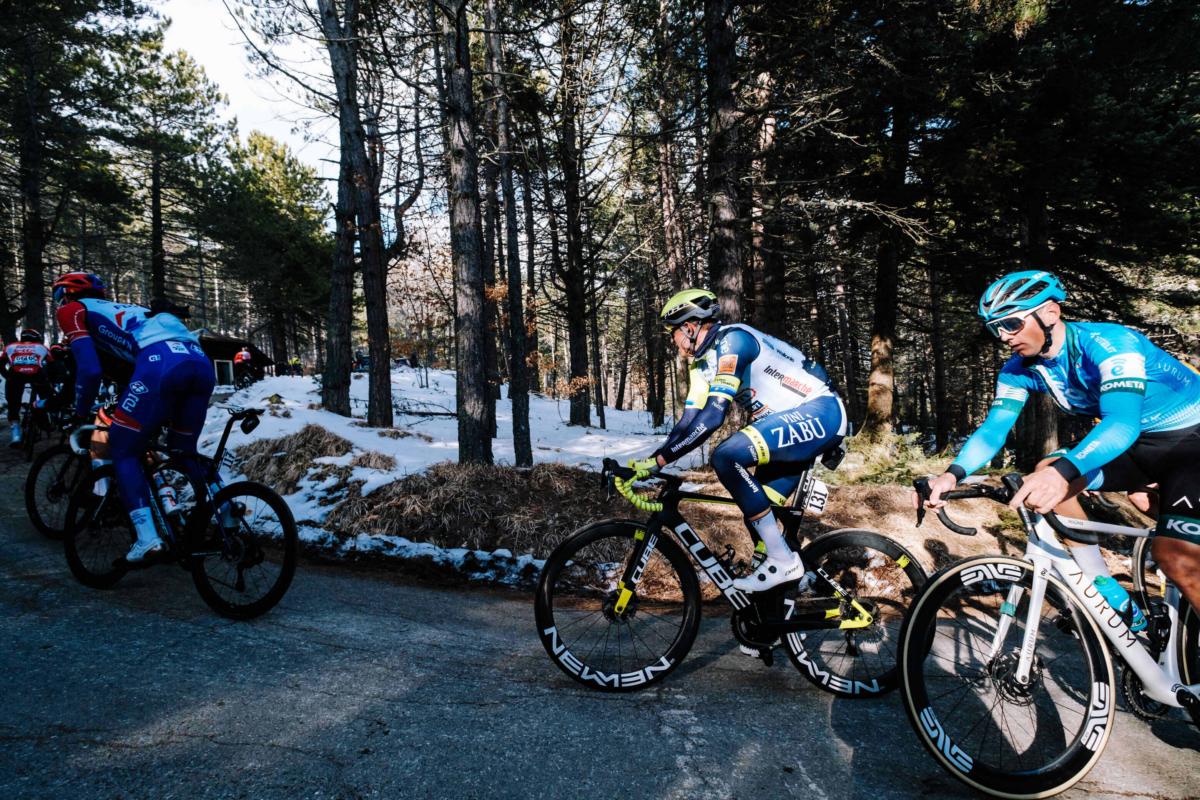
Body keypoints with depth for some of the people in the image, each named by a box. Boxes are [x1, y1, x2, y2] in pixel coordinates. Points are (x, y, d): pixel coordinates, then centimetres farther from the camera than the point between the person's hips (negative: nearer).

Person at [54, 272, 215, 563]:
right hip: (201, 362, 7)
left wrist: (80, 415, 19)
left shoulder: (72, 310, 21)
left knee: (123, 452, 11)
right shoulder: (120, 311, 41)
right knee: (184, 451, 24)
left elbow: (90, 370, 7)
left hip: (160, 362, -7)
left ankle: (147, 538, 1)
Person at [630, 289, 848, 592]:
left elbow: (712, 416, -26)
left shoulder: (731, 339, -17)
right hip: (795, 423, 10)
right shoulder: (704, 363, 12)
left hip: (820, 413, -10)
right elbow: (689, 421, 9)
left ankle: (783, 561, -17)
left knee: (727, 455, -27)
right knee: (756, 513, 6)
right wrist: (648, 465, 2)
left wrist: (659, 459, -24)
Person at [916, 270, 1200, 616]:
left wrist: (1063, 472, -60)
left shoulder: (1109, 342, -28)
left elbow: (1122, 422, -42)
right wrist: (952, 474, -35)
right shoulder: (1019, 369, -8)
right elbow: (993, 428, -15)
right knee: (1047, 475, -14)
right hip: (1141, 444, 6)